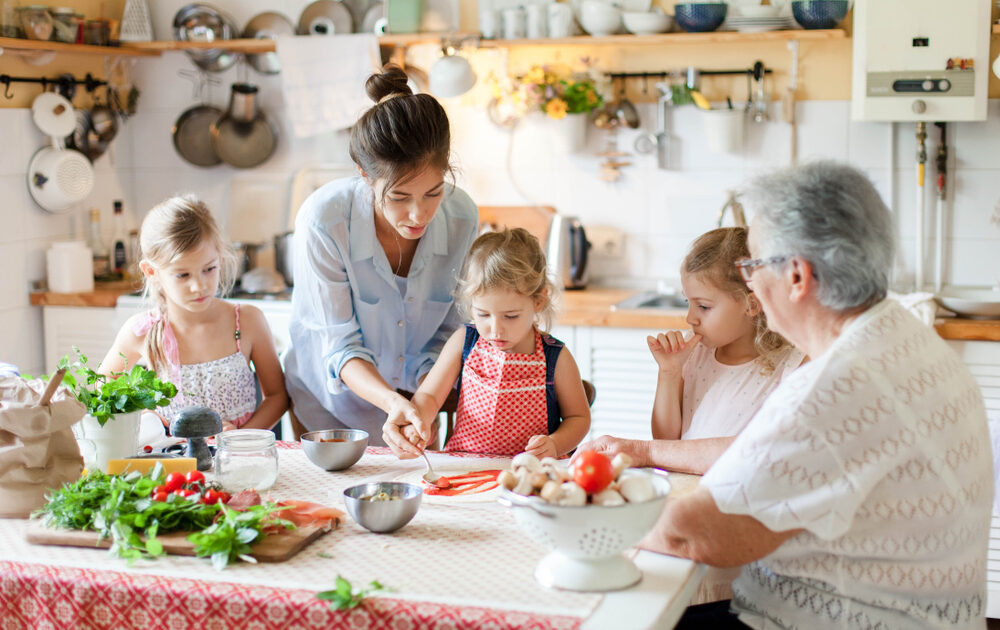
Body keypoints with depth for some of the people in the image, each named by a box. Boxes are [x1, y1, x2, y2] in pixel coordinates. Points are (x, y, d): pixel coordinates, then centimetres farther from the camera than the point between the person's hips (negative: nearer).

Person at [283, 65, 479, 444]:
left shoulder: (461, 218, -18)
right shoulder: (322, 221, -27)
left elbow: (448, 332, -6)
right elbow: (339, 345, -21)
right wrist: (391, 401, -37)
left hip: (414, 398, 2)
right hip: (330, 402, -2)